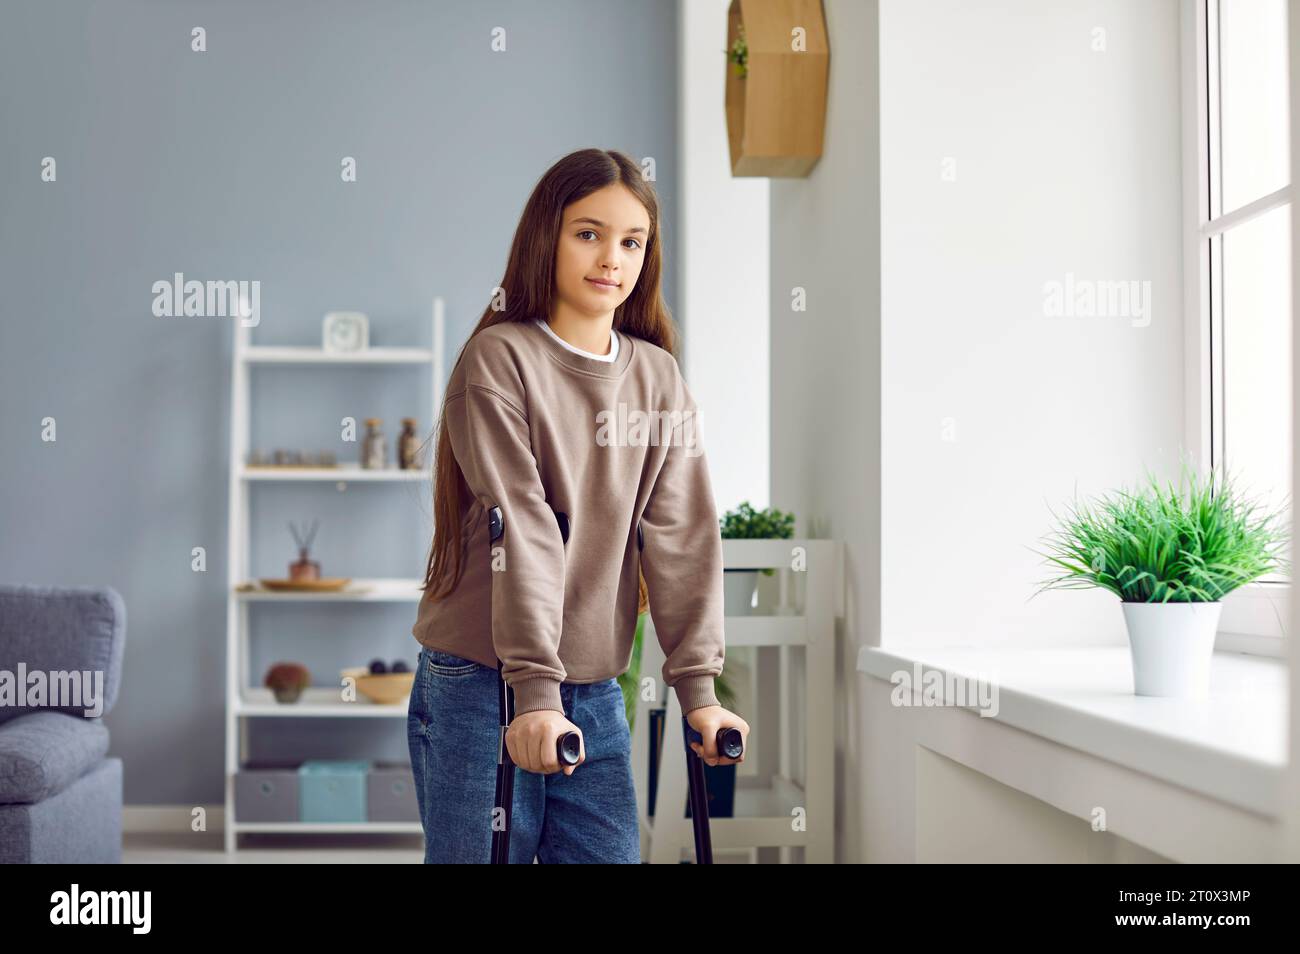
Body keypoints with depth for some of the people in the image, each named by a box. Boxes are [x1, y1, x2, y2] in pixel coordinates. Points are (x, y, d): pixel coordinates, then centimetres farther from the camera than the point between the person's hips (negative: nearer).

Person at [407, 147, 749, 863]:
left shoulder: (659, 379, 8)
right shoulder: (499, 358, -7)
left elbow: (681, 534, 2)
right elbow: (519, 530, -16)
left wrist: (697, 686, -5)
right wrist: (534, 688, -21)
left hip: (596, 693, 4)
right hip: (481, 687, -4)